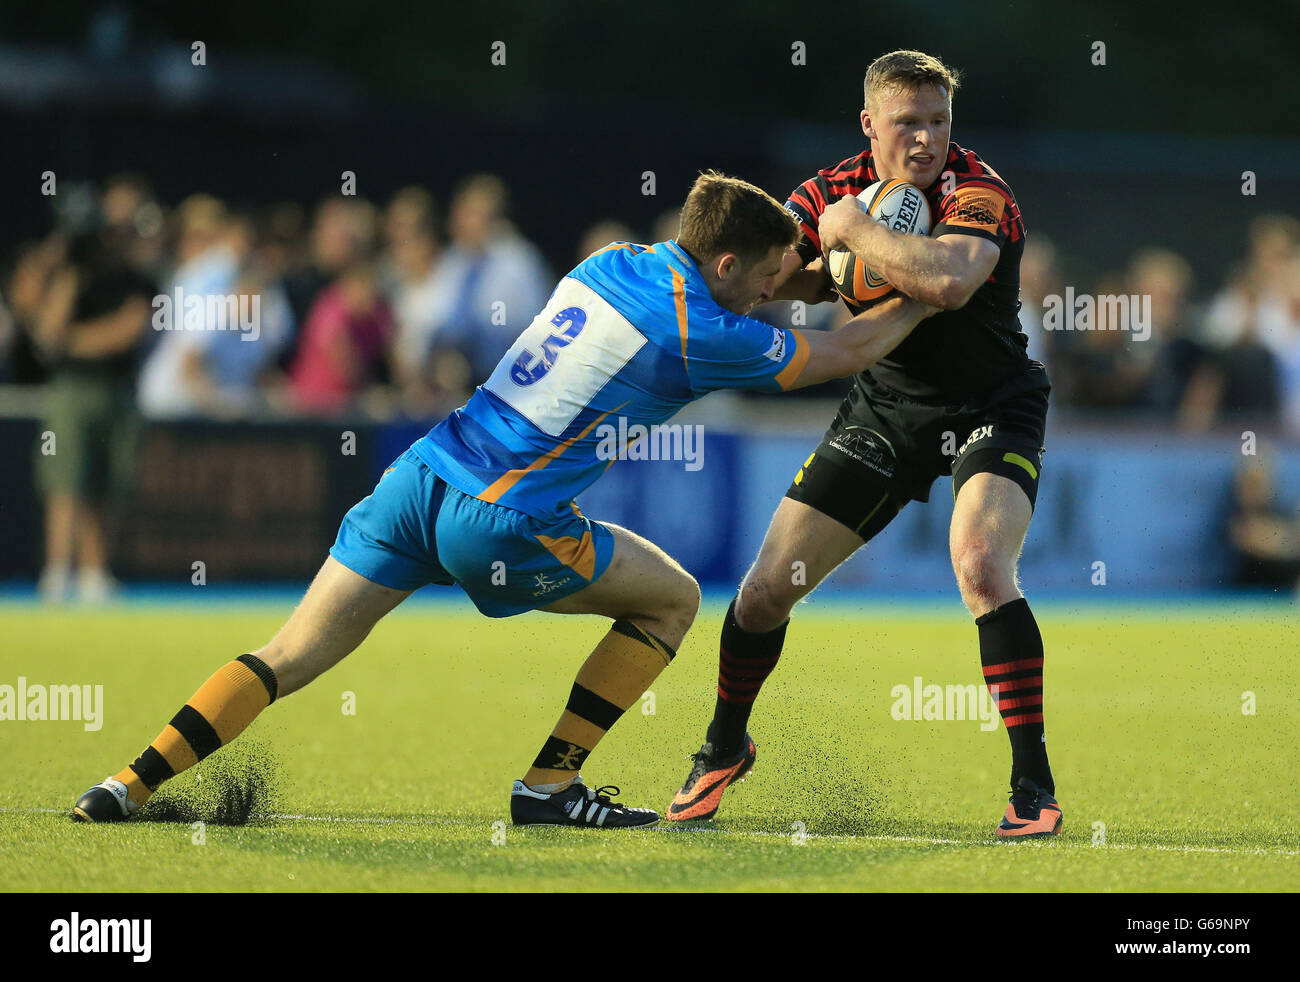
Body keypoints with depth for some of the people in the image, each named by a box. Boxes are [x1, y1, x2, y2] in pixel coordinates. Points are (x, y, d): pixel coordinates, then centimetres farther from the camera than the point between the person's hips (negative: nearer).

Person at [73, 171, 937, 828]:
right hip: (499, 522, -7)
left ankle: (129, 785, -5)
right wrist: (923, 300, 22)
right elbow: (844, 354, 9)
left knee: (291, 657, 8)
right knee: (673, 599, 13)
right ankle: (550, 786, 12)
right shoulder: (701, 332, -5)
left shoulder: (609, 264, 16)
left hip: (421, 475, 7)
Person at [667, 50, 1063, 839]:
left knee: (981, 564, -32)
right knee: (767, 588, 1)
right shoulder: (834, 192, -5)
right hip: (885, 407, 5)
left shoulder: (979, 194, -24)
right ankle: (724, 748, 29)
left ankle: (1034, 786, -22)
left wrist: (855, 230, -32)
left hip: (991, 406, -5)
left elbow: (948, 281, -44)